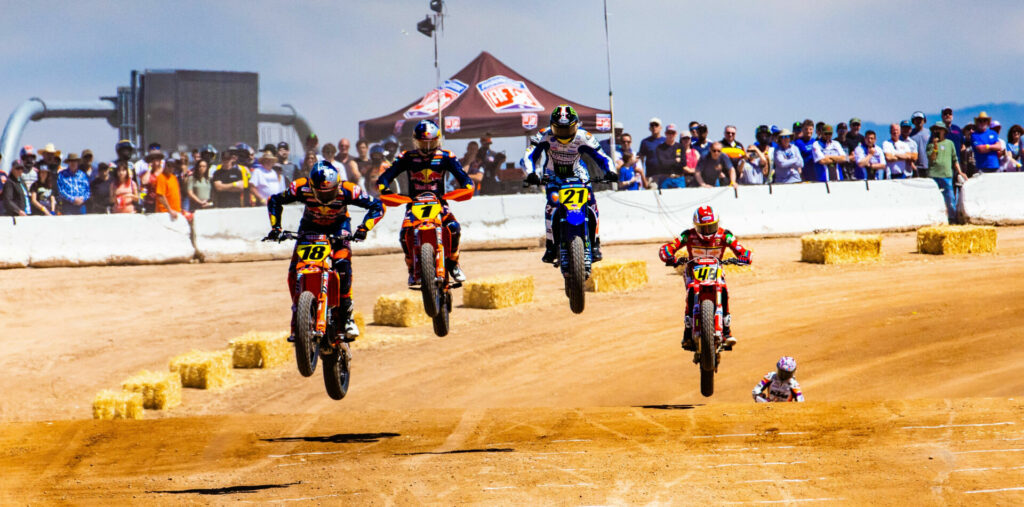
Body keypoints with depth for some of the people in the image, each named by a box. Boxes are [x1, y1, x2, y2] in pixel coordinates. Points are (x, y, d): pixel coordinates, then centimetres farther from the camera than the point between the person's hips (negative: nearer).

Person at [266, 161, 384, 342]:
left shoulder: (347, 191, -30)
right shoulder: (302, 188, -27)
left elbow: (377, 206, -19)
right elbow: (274, 201, -8)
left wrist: (363, 228, -31)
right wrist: (275, 227, -16)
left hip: (338, 226, -1)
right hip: (310, 226, 2)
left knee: (342, 264, -27)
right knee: (295, 269, -17)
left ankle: (346, 317, -17)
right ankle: (297, 318, -3)